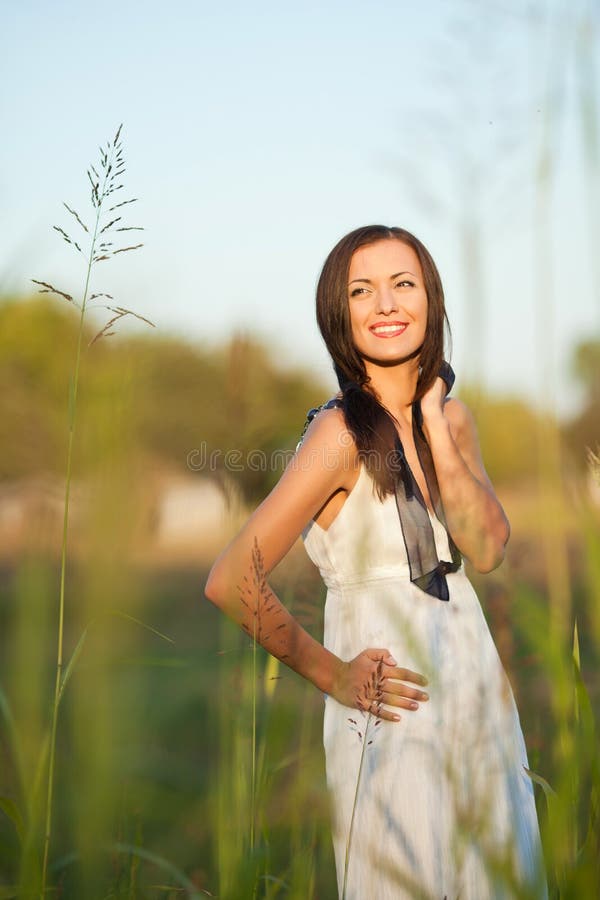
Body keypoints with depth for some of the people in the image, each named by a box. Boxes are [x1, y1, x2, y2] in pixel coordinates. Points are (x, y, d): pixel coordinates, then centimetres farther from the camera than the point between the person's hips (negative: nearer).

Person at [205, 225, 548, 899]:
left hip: (479, 691, 7)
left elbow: (486, 551, -8)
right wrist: (331, 673, -11)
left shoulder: (450, 415, 4)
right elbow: (230, 583, -22)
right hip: (393, 710, -7)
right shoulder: (342, 433, -17)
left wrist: (433, 424, -12)